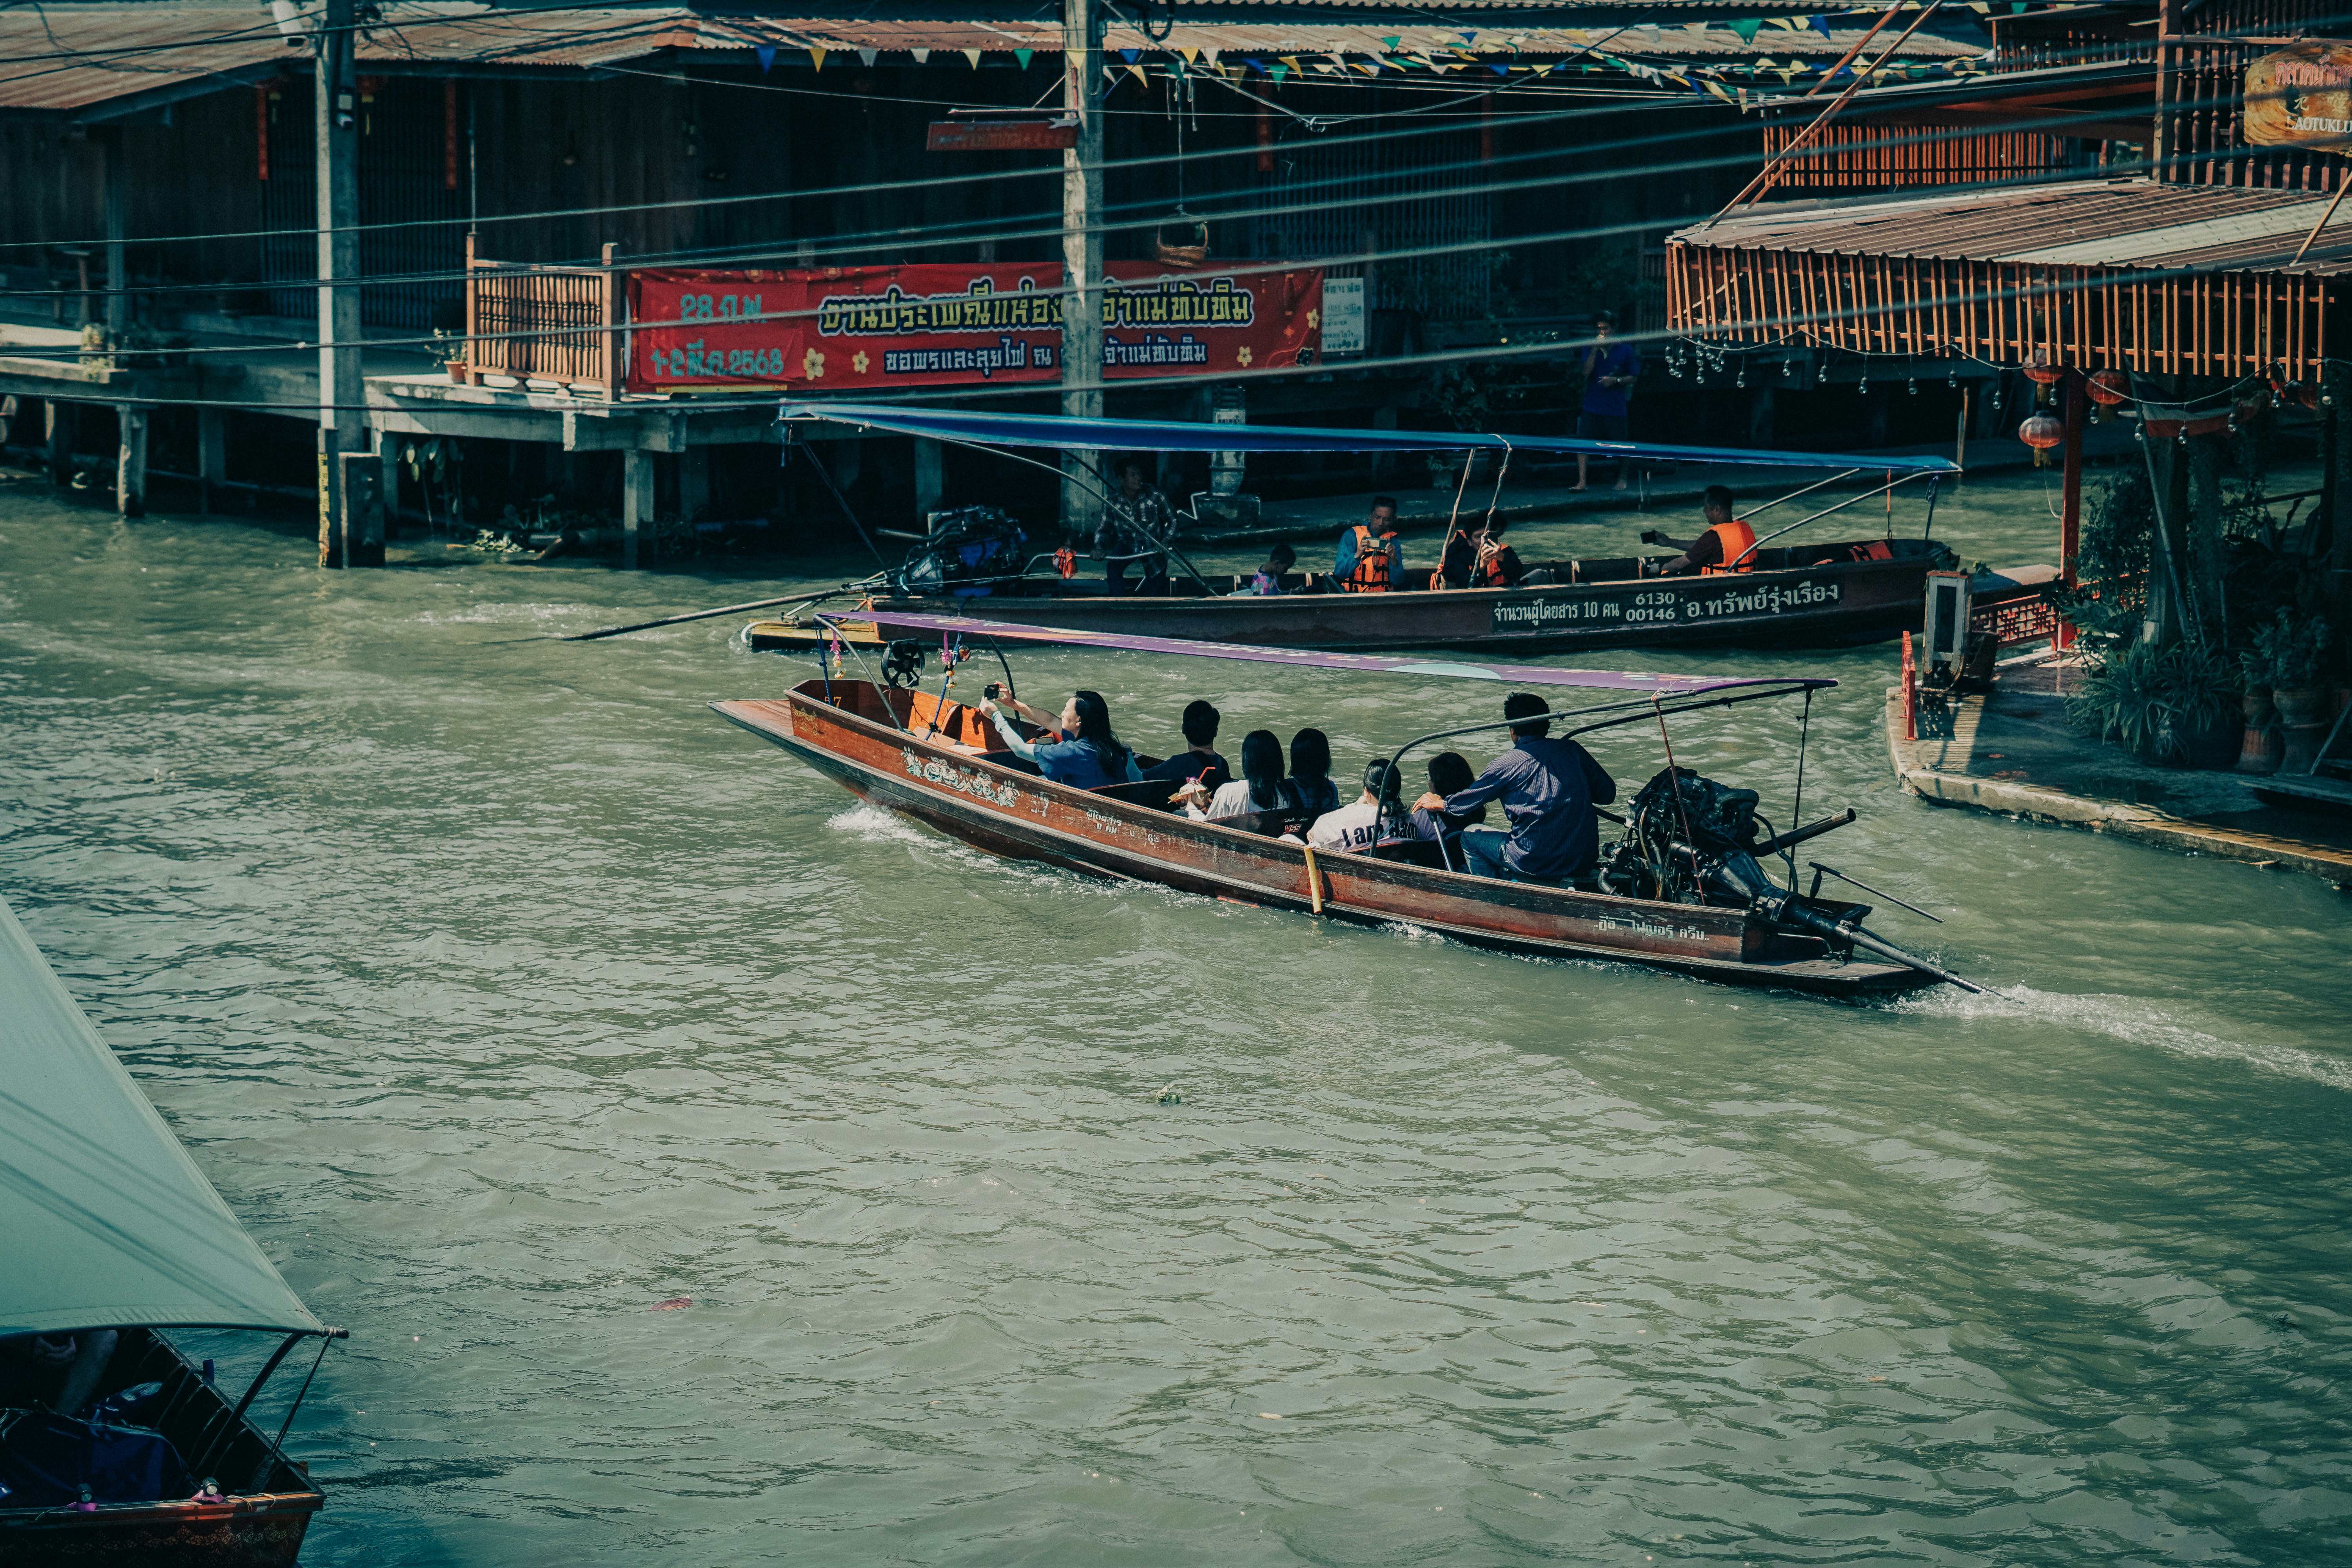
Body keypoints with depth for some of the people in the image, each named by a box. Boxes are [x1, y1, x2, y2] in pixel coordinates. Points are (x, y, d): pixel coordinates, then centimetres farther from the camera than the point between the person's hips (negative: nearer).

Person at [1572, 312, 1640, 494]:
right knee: (1583, 442, -9)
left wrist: (1616, 380, -11)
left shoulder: (1625, 350, 3)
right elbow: (1586, 372, -7)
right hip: (1592, 406, 1)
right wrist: (1595, 350, -14)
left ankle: (1622, 479, 27)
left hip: (1616, 407, -1)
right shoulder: (1590, 349, 7)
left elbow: (1634, 377, 5)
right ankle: (1582, 482, -8)